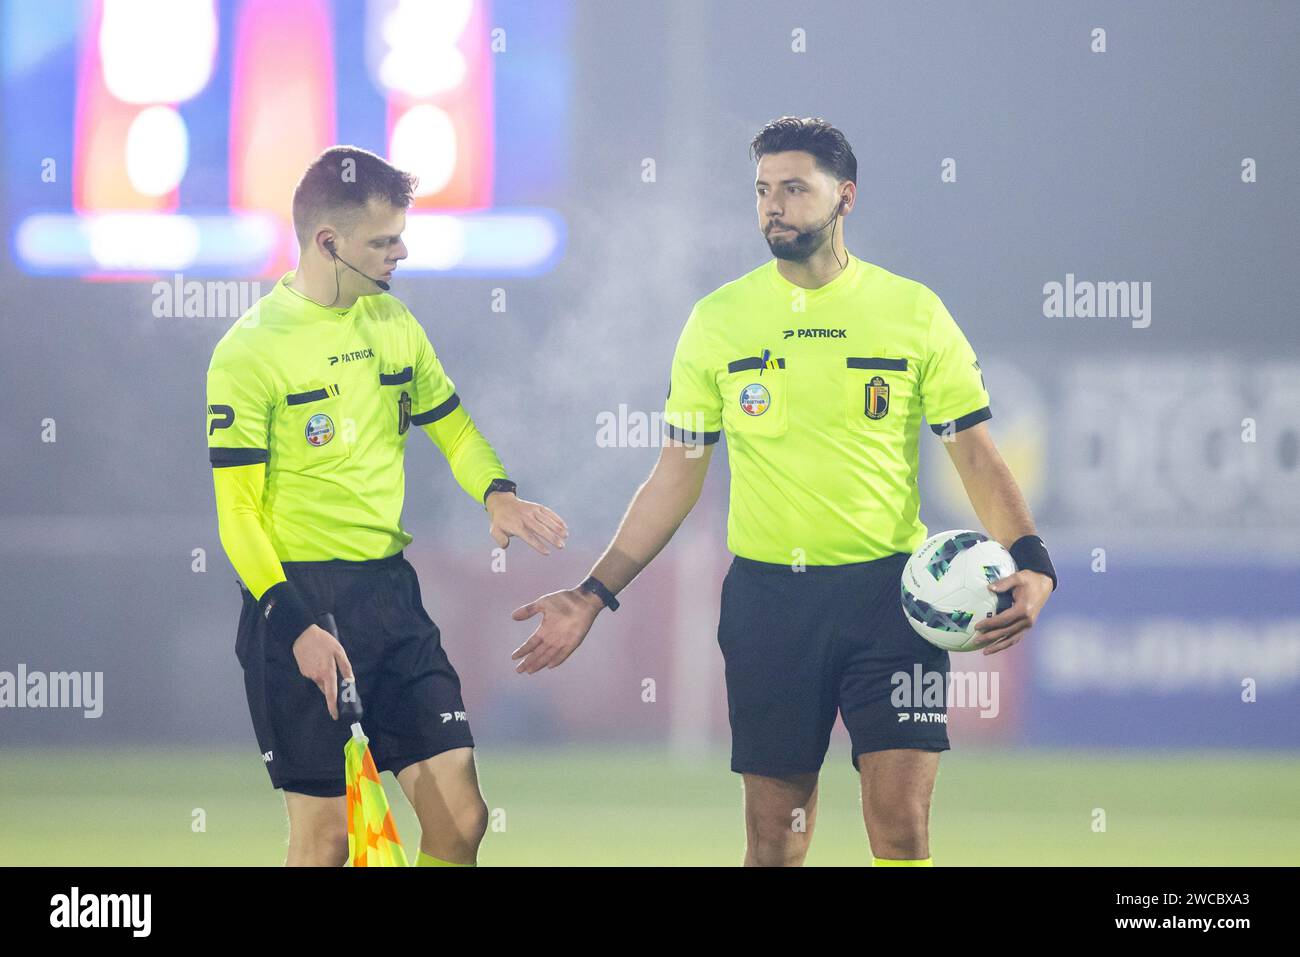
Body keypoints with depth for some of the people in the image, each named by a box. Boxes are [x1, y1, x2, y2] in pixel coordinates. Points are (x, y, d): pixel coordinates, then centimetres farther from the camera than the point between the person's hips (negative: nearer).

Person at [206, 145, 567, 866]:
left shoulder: (392, 321, 9)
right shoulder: (250, 351, -10)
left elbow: (452, 428, 21)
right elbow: (237, 514, -10)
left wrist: (497, 494, -2)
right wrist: (296, 626, -21)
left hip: (390, 593, 6)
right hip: (301, 601, -6)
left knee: (460, 819, -1)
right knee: (326, 834, -3)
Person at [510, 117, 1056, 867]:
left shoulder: (913, 311, 0)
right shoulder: (718, 321, 5)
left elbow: (976, 455, 1)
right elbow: (677, 476, 10)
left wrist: (1031, 564, -15)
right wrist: (594, 595, 5)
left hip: (887, 588, -2)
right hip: (767, 596, 2)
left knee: (902, 831, -11)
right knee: (775, 839, 4)